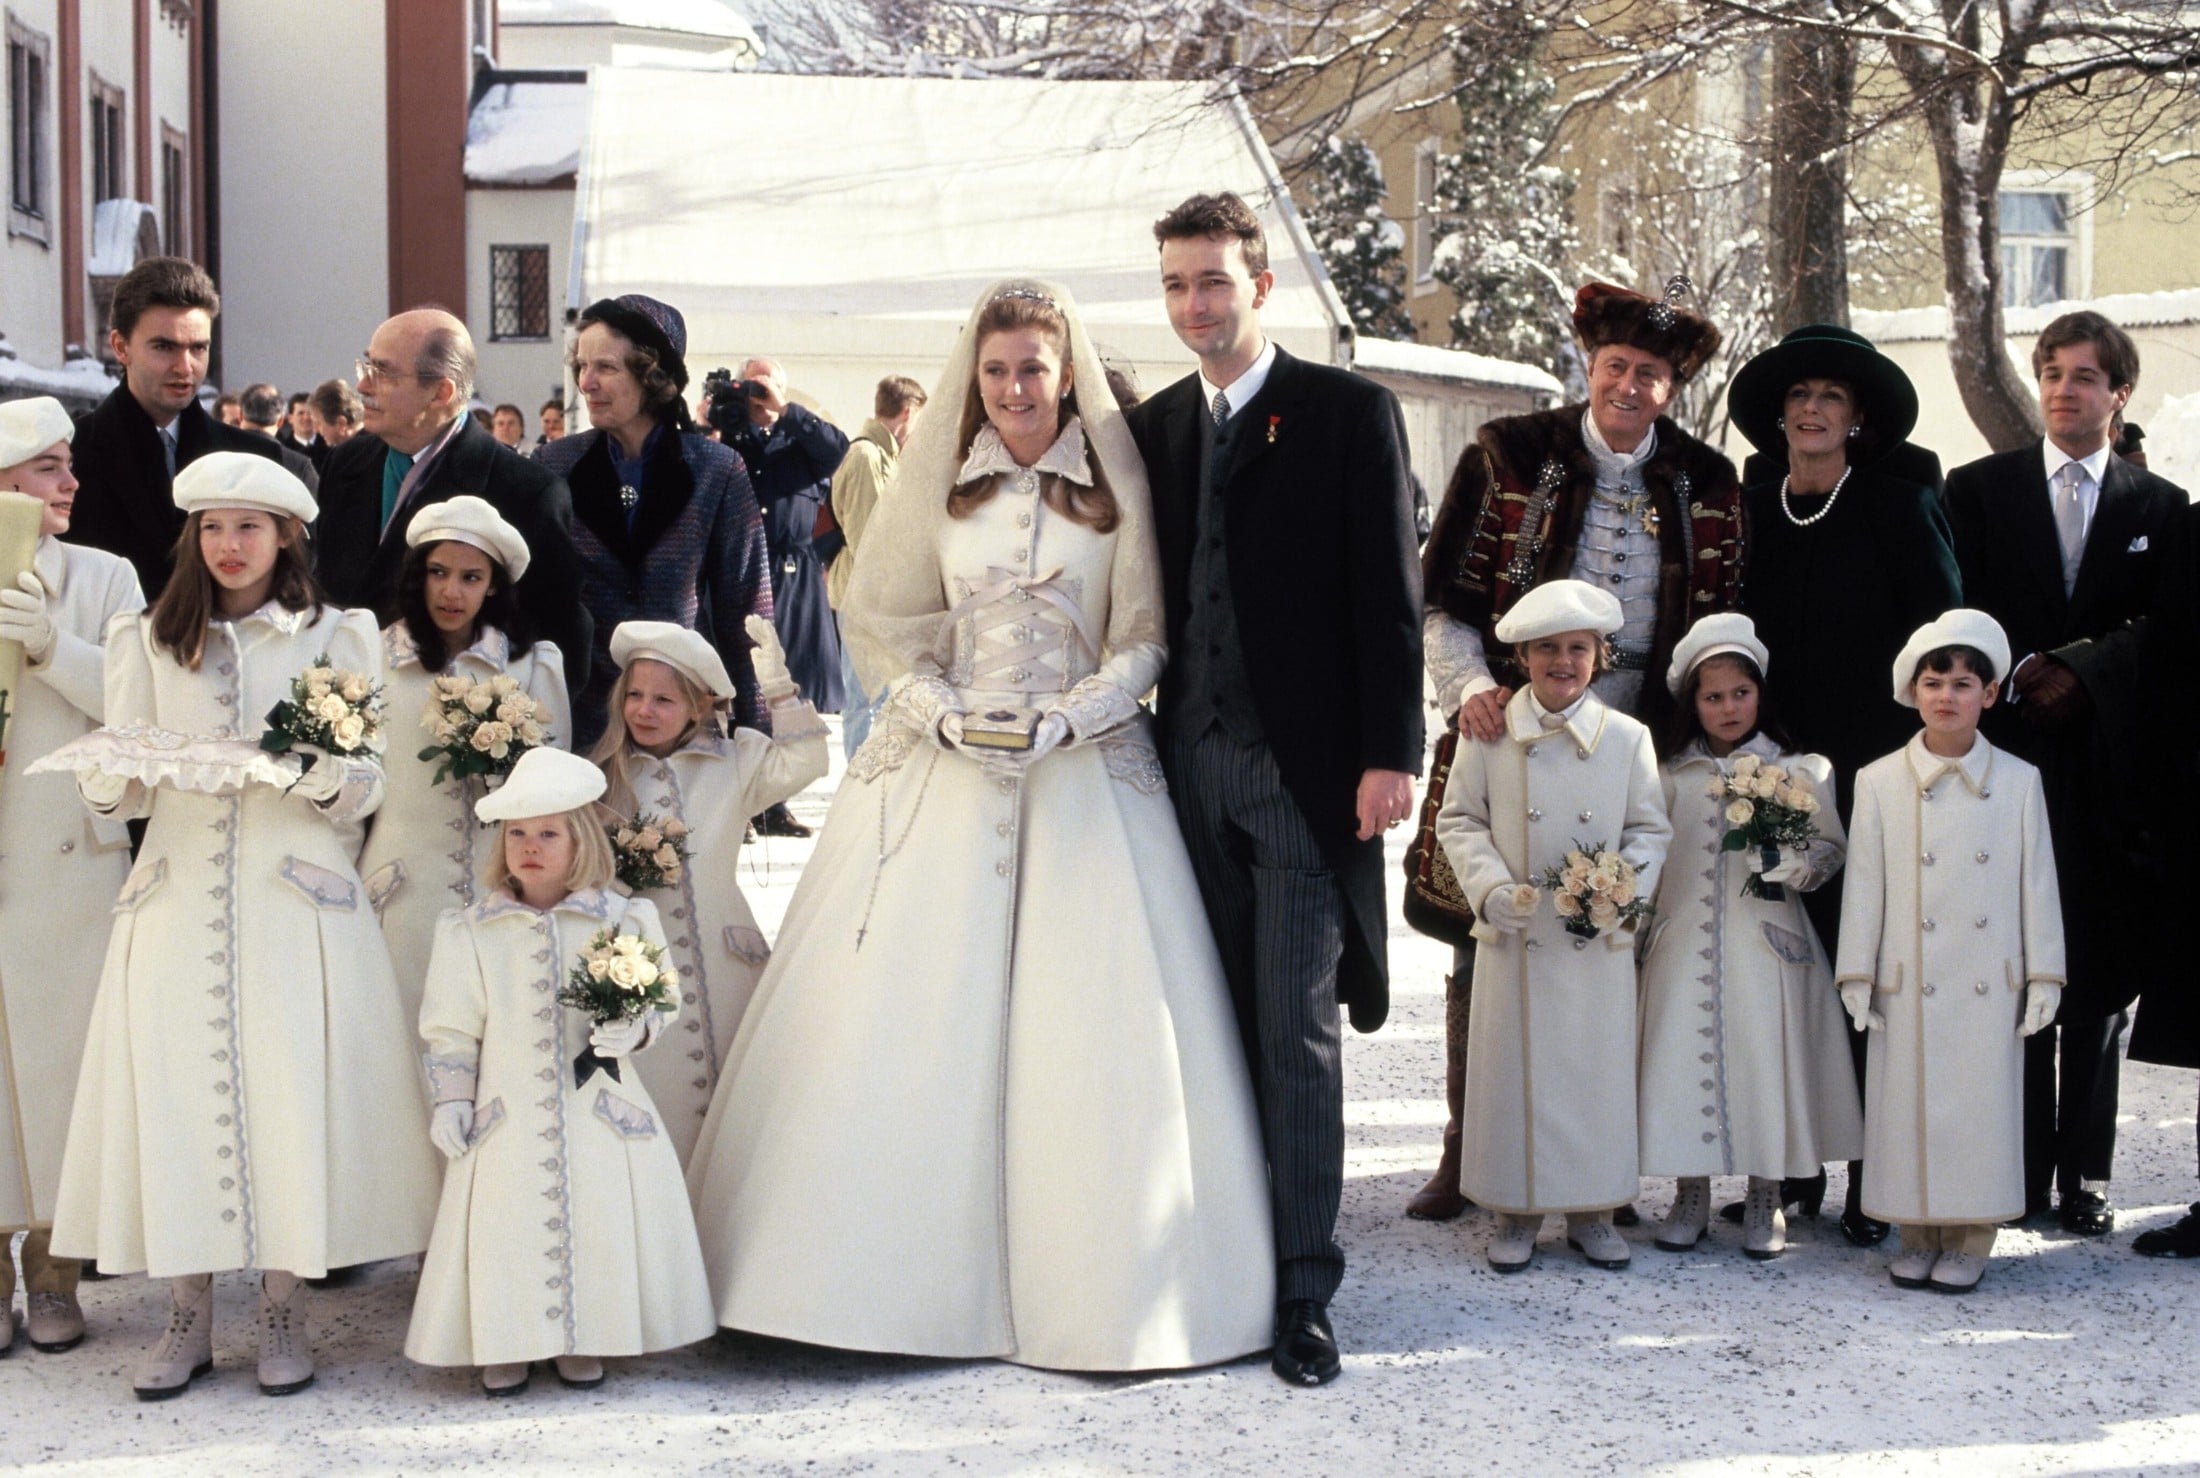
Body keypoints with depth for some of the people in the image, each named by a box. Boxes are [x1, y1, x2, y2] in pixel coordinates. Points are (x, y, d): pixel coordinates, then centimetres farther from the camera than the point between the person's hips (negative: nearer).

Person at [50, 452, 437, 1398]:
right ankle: (188, 1314, 8)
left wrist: (318, 776, -18)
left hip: (294, 899, -2)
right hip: (178, 900, 2)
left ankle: (283, 1308, 6)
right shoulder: (150, 641, 14)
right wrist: (114, 778, -13)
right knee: (175, 1090, -1)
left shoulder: (336, 637, 8)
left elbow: (364, 790, 3)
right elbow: (118, 794, 10)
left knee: (290, 1088, -5)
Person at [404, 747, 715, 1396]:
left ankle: (582, 1341, 20)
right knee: (507, 1228, -1)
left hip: (602, 1119, 0)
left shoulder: (623, 921, 3)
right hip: (507, 1121, 0)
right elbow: (452, 1028, 8)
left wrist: (634, 1030, -15)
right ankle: (503, 1346, 17)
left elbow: (662, 1007, 6)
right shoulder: (470, 931, 6)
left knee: (598, 1224, 1)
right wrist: (451, 1100, -1)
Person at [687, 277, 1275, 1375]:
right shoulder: (939, 481, 9)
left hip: (1086, 771, -1)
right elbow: (882, 629, 10)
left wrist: (1066, 717, -12)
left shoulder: (1117, 483, 4)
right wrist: (946, 714, -7)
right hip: (942, 774, 2)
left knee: (1091, 1025, -5)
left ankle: (1095, 1281, 6)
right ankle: (915, 1270, 9)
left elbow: (1145, 637, 3)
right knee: (910, 1016, -2)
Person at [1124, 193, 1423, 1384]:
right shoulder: (1154, 426, 13)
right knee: (1222, 1026, 10)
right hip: (1191, 763, 5)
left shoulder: (1347, 412, -1)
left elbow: (1386, 595, -6)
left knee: (1298, 1033, -4)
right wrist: (1145, 738, 7)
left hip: (1303, 768, -4)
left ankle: (1303, 1289, 2)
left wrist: (1390, 753, -12)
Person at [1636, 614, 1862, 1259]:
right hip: (1685, 947, 2)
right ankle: (1691, 1194, 15)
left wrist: (1798, 865, -15)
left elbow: (1832, 848, 5)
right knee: (1684, 1060, 0)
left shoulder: (1800, 771, 5)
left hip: (1765, 947, -2)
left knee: (1763, 1060, -3)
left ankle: (1765, 1198, 12)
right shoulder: (1672, 777, 10)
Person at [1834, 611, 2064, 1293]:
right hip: (1909, 987, 0)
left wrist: (2044, 976, 2)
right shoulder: (1879, 782, 1)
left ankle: (1970, 1241, 15)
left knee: (1983, 1105, 3)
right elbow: (1864, 884, 2)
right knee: (1910, 1108, 4)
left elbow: (2037, 883, 5)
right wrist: (1856, 976, -1)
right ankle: (1918, 1236, 17)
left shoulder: (2019, 781, 3)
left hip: (1991, 986, 0)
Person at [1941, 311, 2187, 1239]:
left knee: (2101, 976, 1)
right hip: (2007, 752, -1)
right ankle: (2022, 1172, 3)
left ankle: (2087, 1176, 7)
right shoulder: (1978, 489, 10)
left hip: (2109, 761, 1)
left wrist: (2082, 671, -11)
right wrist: (2022, 671, -11)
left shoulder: (2160, 506, 12)